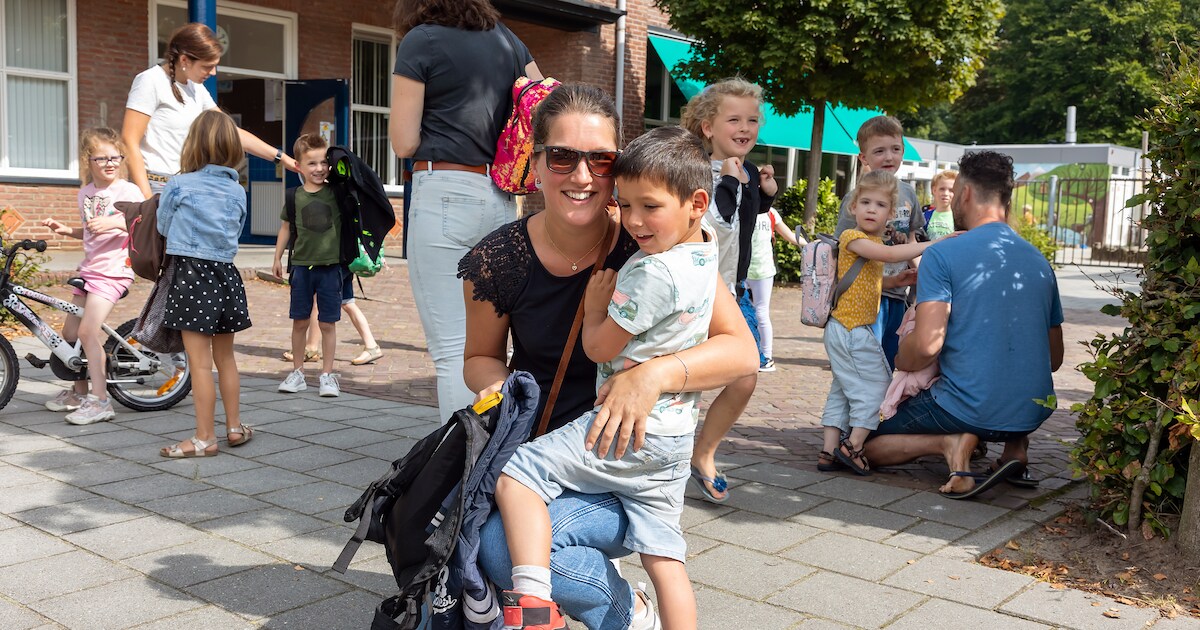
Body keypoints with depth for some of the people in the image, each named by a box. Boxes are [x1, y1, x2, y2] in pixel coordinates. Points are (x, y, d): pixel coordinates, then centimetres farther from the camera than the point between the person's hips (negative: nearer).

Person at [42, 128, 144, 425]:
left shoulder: (127, 191, -8)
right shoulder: (86, 193, 13)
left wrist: (114, 223, -30)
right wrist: (66, 230, 9)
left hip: (113, 270, -8)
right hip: (89, 267, 8)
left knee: (88, 331, -17)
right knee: (69, 332, 12)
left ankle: (100, 401, -10)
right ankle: (78, 392, 30)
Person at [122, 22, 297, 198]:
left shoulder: (196, 89, 13)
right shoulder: (151, 81, -7)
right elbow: (129, 143, -12)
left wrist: (282, 157, 13)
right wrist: (147, 198, -19)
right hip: (155, 187, -7)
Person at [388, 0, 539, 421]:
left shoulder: (421, 41, -2)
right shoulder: (506, 39, 14)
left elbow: (404, 143, -4)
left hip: (445, 194, -6)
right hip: (501, 199, 6)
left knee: (452, 347, -4)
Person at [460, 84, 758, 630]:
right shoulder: (499, 261, -6)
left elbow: (742, 351, -12)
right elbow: (482, 356, 11)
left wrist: (655, 375, -28)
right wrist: (496, 387, -13)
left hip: (626, 457, -3)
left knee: (506, 543, -29)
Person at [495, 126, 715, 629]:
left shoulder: (651, 272, -20)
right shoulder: (704, 257, 5)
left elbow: (600, 347, -12)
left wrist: (595, 304, 6)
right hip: (673, 438, 9)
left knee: (515, 474, -10)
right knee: (663, 558, 12)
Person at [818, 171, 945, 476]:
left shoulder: (874, 241, 17)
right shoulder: (852, 237, -12)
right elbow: (890, 254, -27)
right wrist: (934, 244, -28)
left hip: (844, 331, 10)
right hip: (852, 330, -10)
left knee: (841, 392, 10)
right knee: (875, 386, -4)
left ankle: (829, 452, 14)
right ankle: (852, 446, -1)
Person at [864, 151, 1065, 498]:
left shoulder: (942, 254, -10)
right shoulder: (1040, 261, 10)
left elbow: (927, 345, -20)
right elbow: (1054, 358, 15)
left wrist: (899, 364, 2)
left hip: (967, 409, -6)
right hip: (1032, 413, 6)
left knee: (863, 442, 12)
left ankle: (950, 443, -10)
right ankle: (1015, 444, 11)